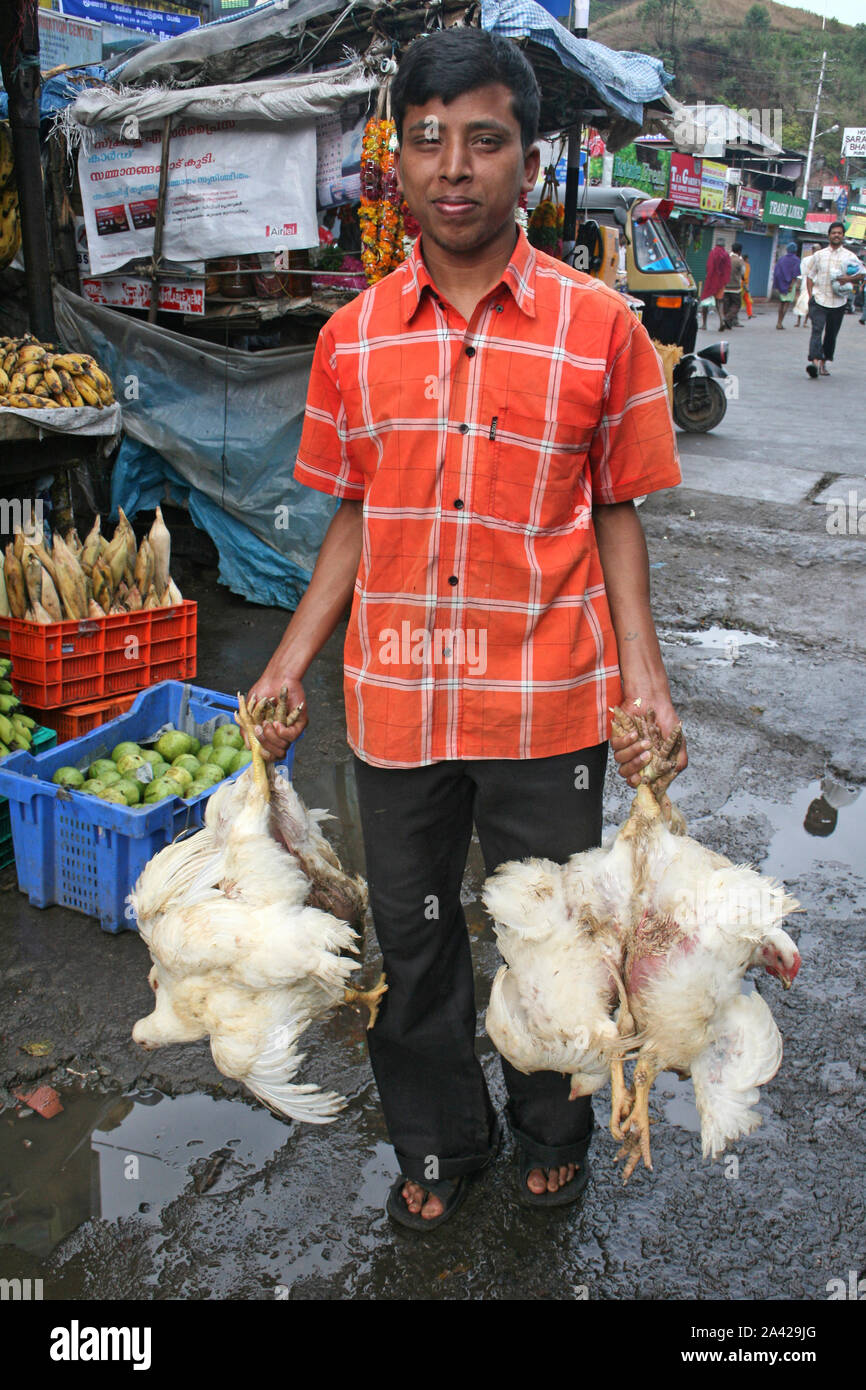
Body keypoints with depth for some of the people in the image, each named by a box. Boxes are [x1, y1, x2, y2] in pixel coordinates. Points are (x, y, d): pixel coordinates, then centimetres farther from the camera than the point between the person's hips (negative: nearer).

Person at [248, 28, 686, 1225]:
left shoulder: (599, 326, -6)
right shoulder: (353, 337, 2)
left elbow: (615, 512, 0)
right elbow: (352, 519, 8)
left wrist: (642, 669, -9)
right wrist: (292, 660, 2)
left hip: (547, 703, -2)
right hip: (395, 700, 3)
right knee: (412, 941, 17)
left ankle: (553, 1135, 45)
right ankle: (441, 1143, 43)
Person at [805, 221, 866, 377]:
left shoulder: (849, 256, 7)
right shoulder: (819, 255, 9)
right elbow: (810, 276, 13)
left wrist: (849, 279, -12)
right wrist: (810, 295, 0)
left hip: (838, 302, 2)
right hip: (819, 300, -1)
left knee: (831, 335, 8)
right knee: (817, 330, -19)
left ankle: (823, 363, 21)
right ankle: (814, 361, -34)